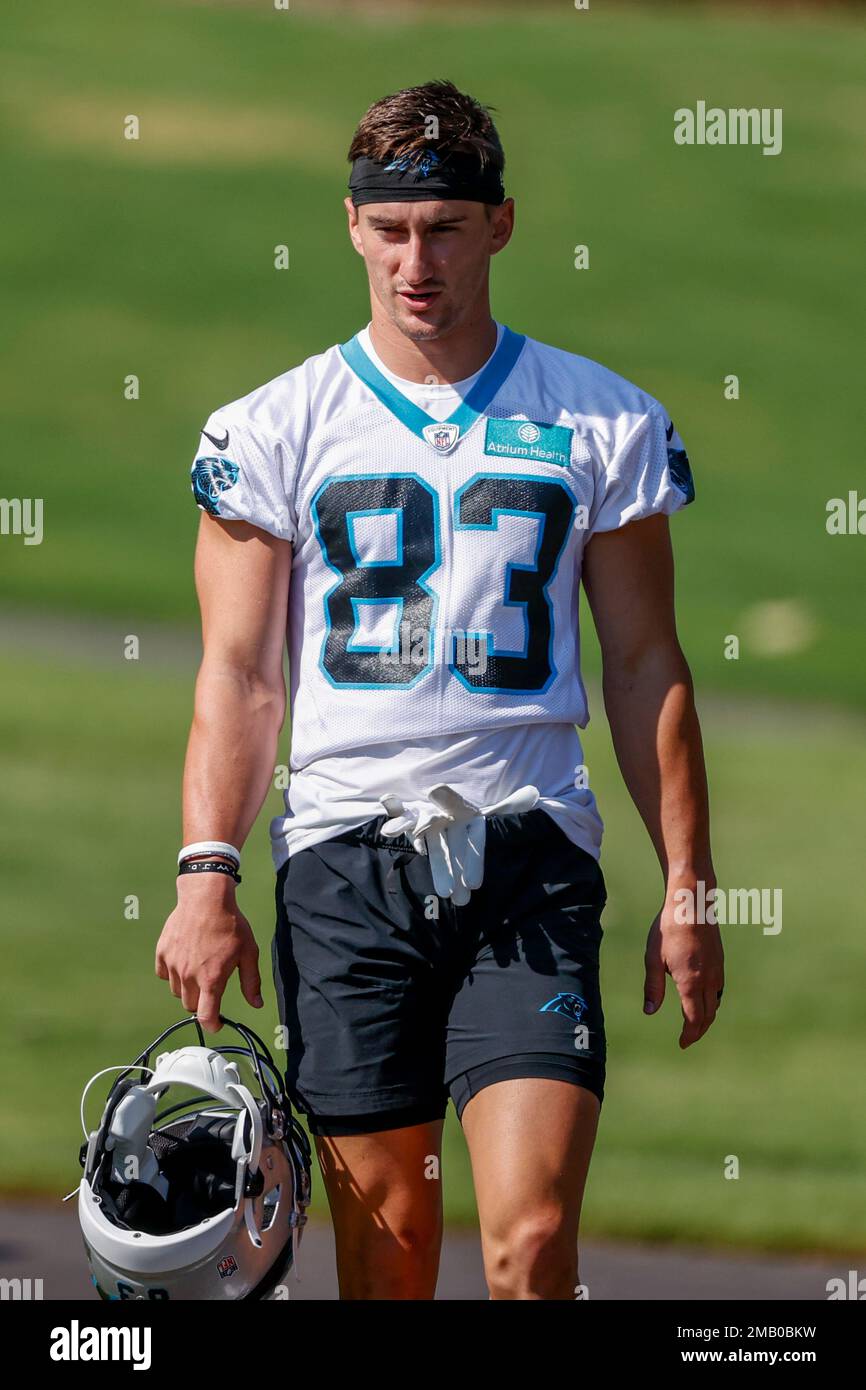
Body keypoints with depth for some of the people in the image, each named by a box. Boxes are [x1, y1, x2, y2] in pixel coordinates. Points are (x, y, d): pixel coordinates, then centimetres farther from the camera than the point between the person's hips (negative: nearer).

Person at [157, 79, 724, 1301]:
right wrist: (206, 877, -7)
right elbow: (240, 672, 5)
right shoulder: (276, 429, 6)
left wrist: (687, 888, 5)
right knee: (386, 1235, 2)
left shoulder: (604, 423, 6)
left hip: (528, 850, -1)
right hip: (343, 854, 1)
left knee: (532, 1236, -14)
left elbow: (647, 665, 10)